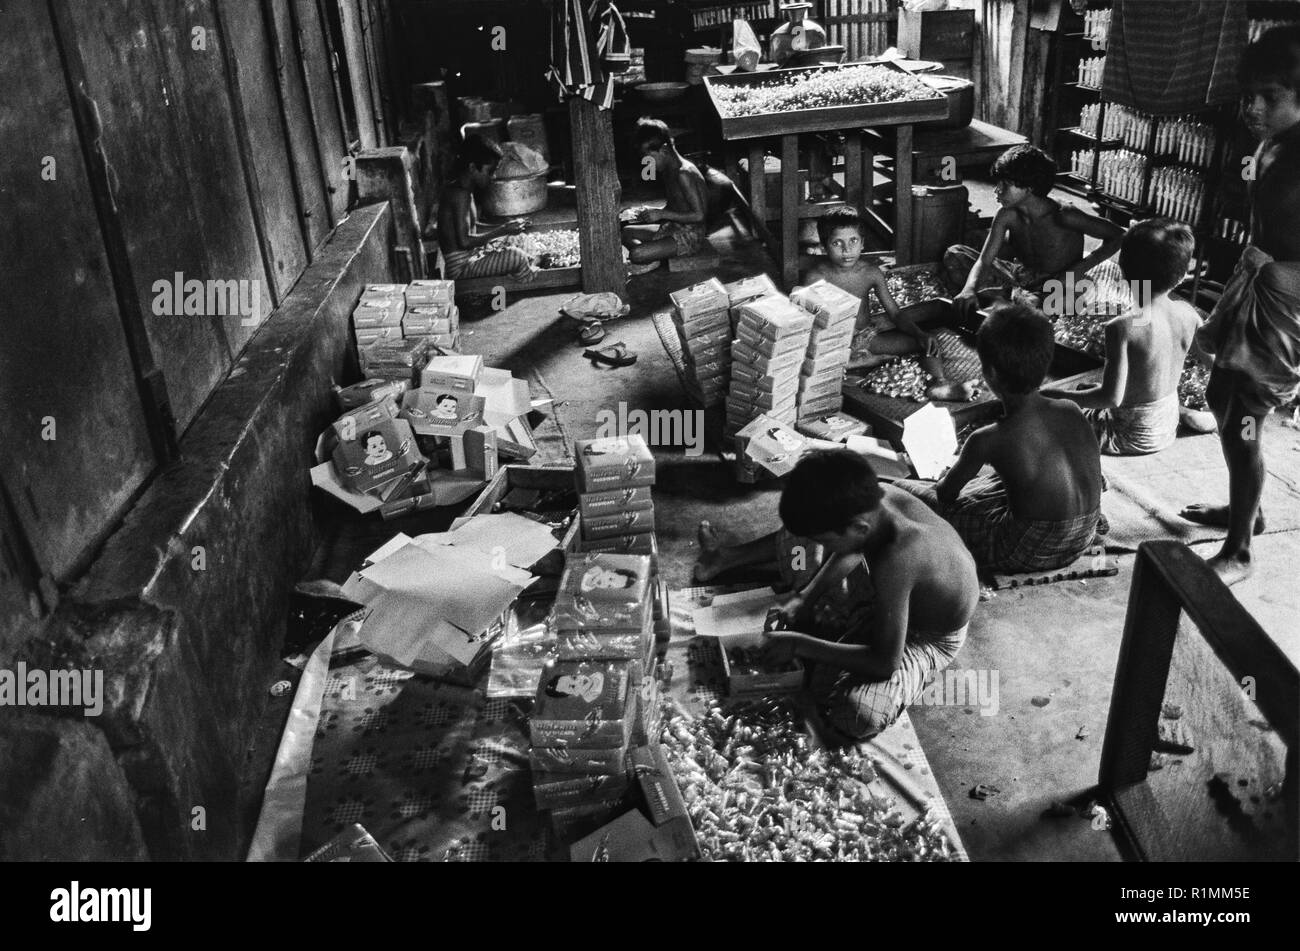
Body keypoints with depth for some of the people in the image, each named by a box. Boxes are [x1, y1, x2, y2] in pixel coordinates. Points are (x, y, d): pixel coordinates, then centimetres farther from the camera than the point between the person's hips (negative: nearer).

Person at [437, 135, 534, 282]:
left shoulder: (455, 190, 12)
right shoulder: (461, 194, -19)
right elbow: (464, 241, -25)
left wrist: (506, 227, 8)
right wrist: (503, 231, -19)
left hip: (470, 257, 10)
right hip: (460, 266, -10)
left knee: (527, 260, 11)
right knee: (516, 257, -21)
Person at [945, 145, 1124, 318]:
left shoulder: (1063, 216, -23)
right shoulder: (1007, 215, -9)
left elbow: (1118, 235, -14)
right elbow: (983, 260, -14)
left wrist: (1080, 269, -25)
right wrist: (969, 289, -37)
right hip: (1022, 277, 6)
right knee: (954, 255, -9)